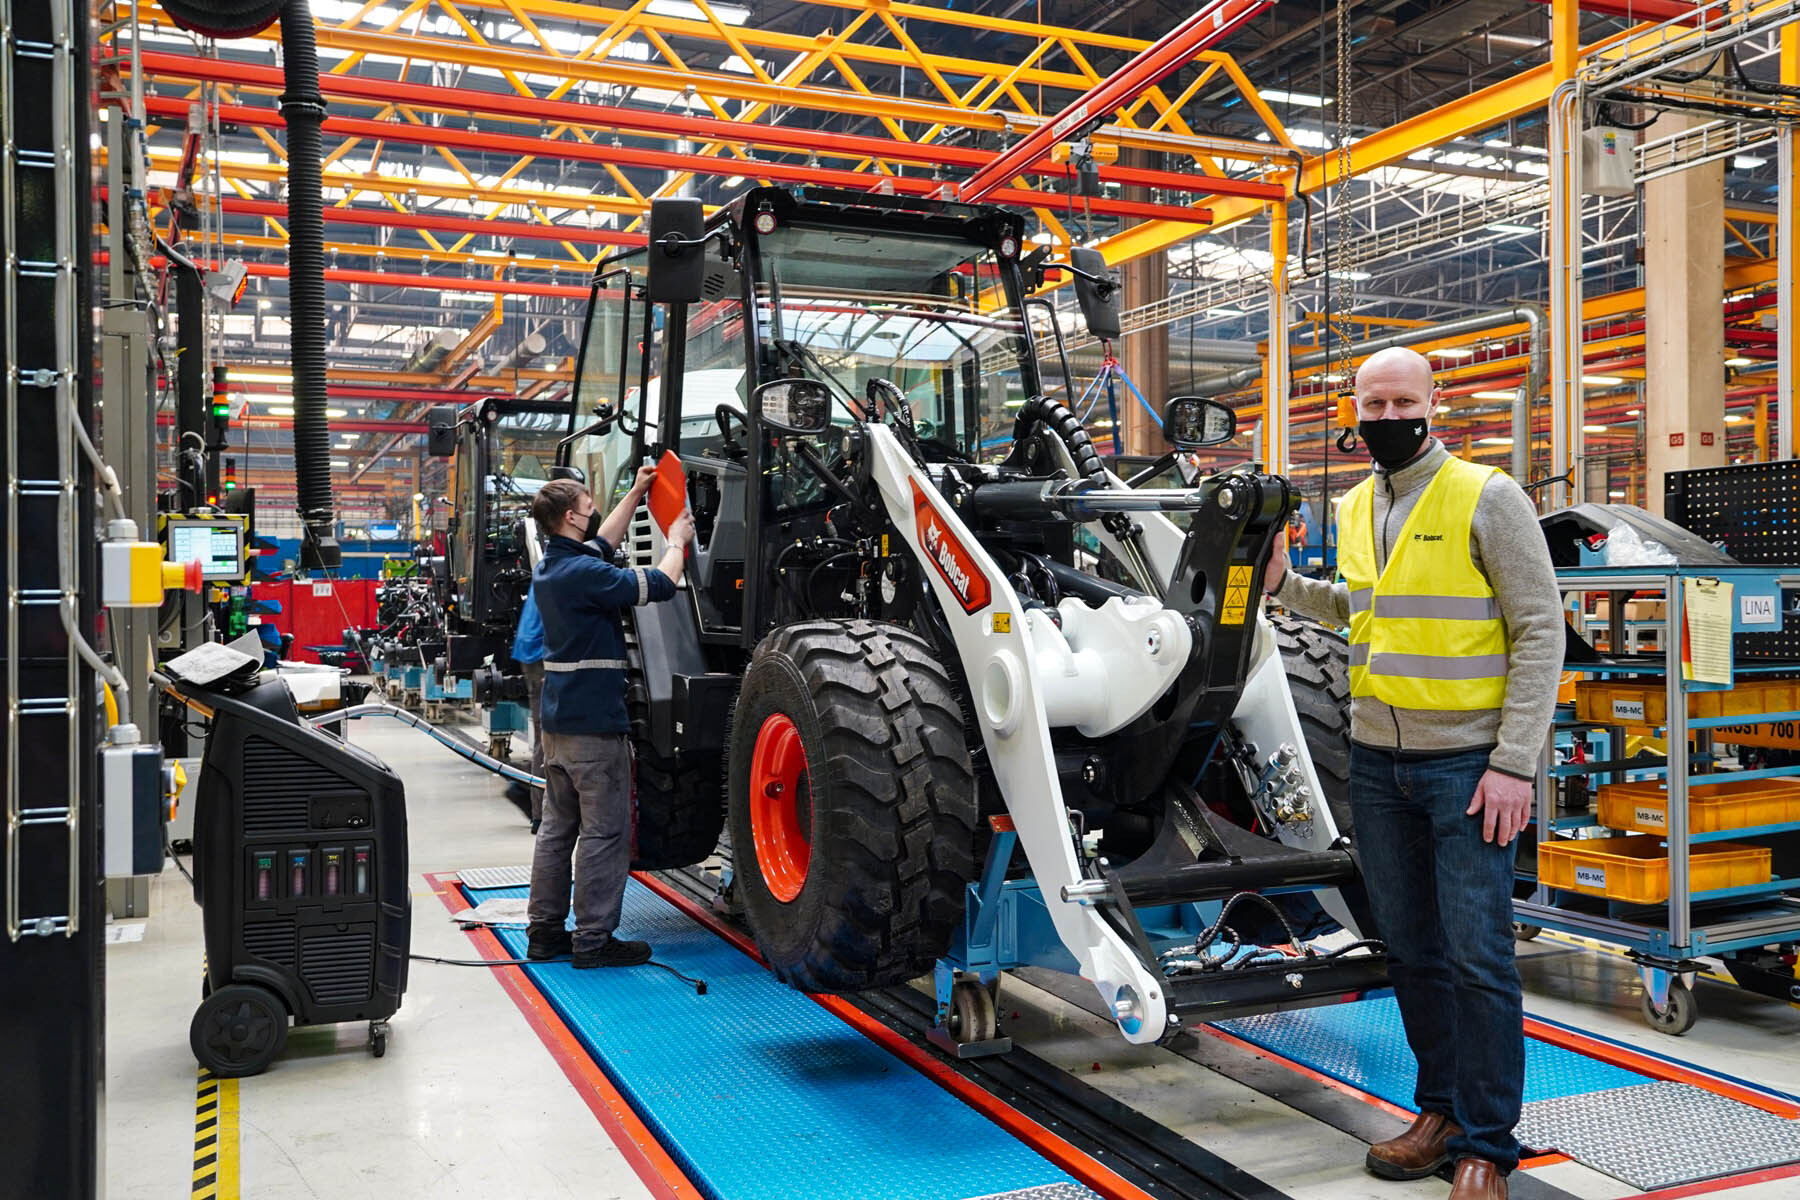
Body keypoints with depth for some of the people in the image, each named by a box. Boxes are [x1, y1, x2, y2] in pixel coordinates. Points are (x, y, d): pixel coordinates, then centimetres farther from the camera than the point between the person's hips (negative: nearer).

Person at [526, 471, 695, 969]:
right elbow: (660, 585, -17)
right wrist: (676, 542, 2)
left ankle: (545, 931, 19)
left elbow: (602, 542, 28)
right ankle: (594, 939, 1)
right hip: (595, 721, -10)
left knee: (557, 827, 14)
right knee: (604, 833, -3)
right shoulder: (584, 573, -19)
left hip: (557, 719, 10)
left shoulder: (549, 568, 11)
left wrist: (636, 493, 31)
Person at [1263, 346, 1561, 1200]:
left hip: (1466, 763, -6)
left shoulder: (1487, 498, -9)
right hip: (1375, 761, 6)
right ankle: (1440, 1110, 27)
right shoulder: (1355, 508, 9)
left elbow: (1540, 631, -10)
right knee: (1410, 947, 13)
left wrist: (1514, 762, -15)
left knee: (1477, 955, -3)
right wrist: (1285, 586, 10)